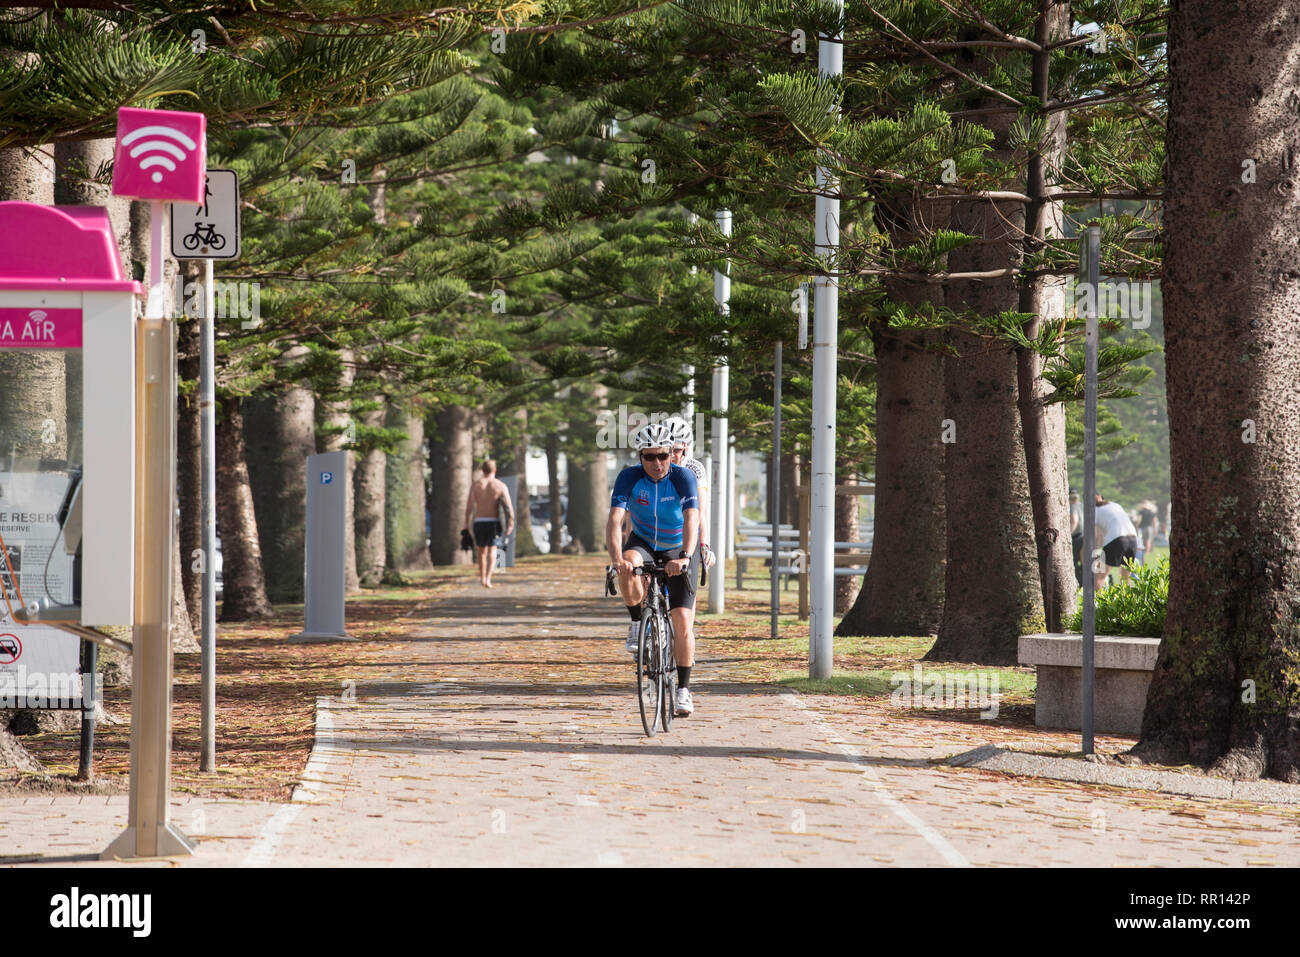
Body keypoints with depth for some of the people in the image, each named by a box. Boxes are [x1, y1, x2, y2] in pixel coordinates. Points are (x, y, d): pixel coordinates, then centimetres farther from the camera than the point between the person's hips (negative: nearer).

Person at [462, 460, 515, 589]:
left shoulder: (475, 486, 0)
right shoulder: (501, 486, -1)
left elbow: (469, 507, -4)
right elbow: (509, 507, -6)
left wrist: (466, 525, -2)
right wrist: (510, 524, 0)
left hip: (479, 521, 1)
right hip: (494, 522, -1)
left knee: (482, 550, 18)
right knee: (492, 551, 0)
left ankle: (482, 578, 31)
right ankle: (488, 579, -17)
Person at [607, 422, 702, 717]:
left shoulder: (683, 478, -24)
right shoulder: (629, 477, -21)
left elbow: (691, 520, -37)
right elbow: (615, 520, -32)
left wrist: (684, 557, -55)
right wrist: (616, 558, -50)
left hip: (679, 548, -1)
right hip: (644, 543, 1)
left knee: (682, 620, -13)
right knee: (629, 568, -36)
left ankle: (683, 690, -3)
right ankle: (637, 623, -12)